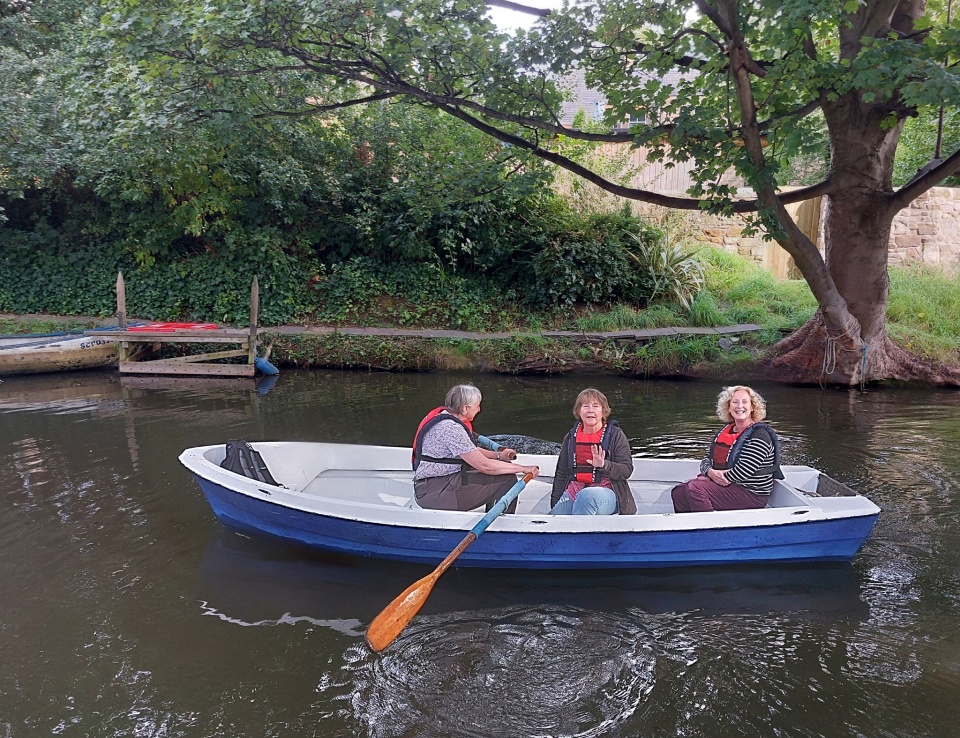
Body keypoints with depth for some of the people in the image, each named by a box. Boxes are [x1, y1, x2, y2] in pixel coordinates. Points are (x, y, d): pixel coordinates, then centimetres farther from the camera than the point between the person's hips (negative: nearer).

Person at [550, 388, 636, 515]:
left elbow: (627, 470, -5)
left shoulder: (616, 435, 1)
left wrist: (603, 465, -23)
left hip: (606, 492, -4)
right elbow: (561, 474, 17)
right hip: (574, 493, 4)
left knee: (587, 496, -38)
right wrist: (555, 504, 12)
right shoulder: (571, 438, 13)